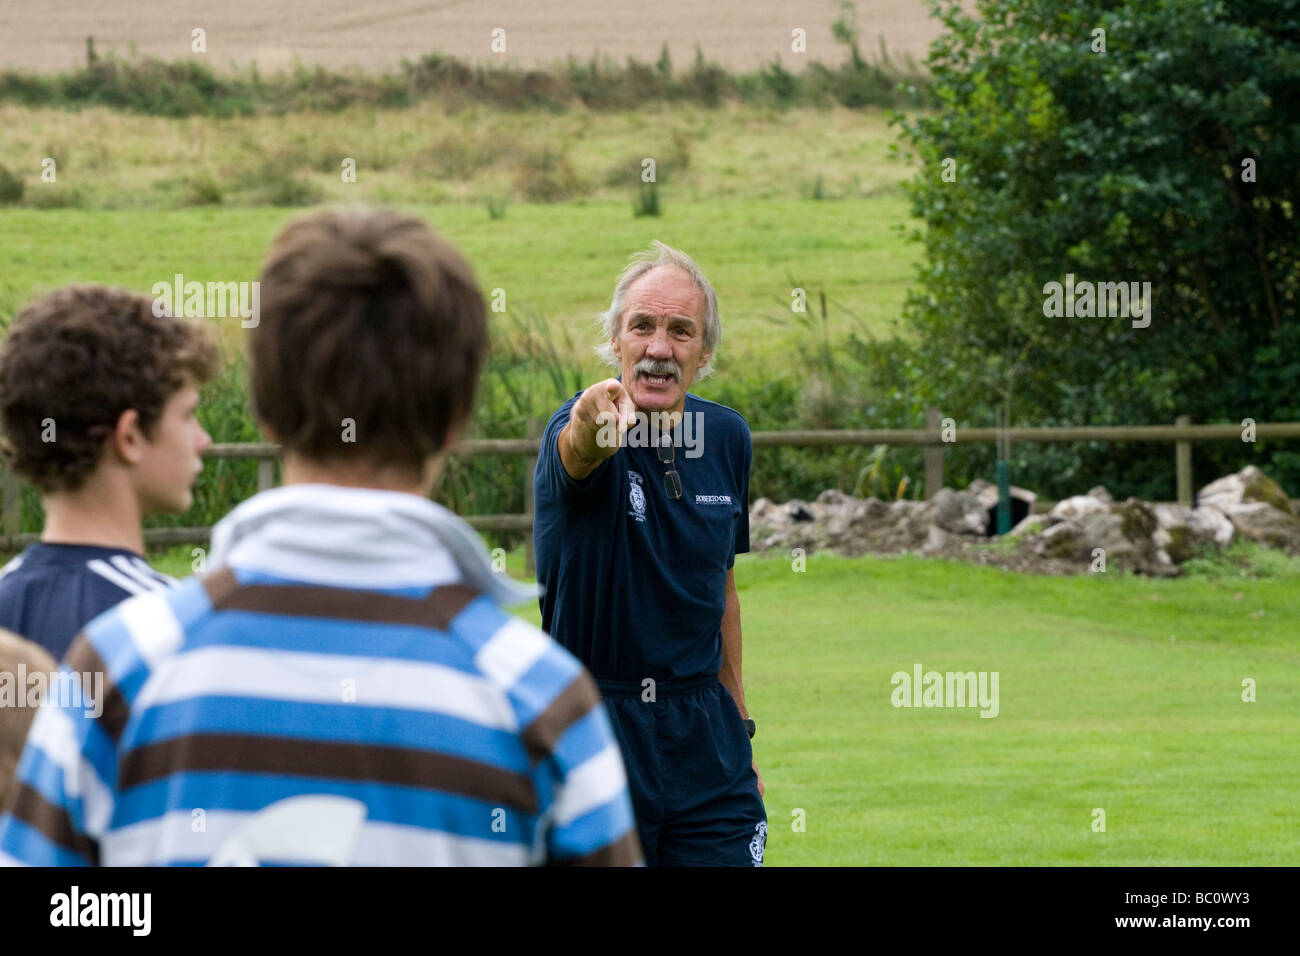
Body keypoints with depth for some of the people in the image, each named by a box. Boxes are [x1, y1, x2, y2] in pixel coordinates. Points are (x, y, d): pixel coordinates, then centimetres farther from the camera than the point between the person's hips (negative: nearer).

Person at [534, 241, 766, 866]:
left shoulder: (727, 438, 6)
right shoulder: (577, 435, -11)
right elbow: (575, 454, -38)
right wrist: (593, 430, -62)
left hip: (704, 732, 4)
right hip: (590, 731, -4)